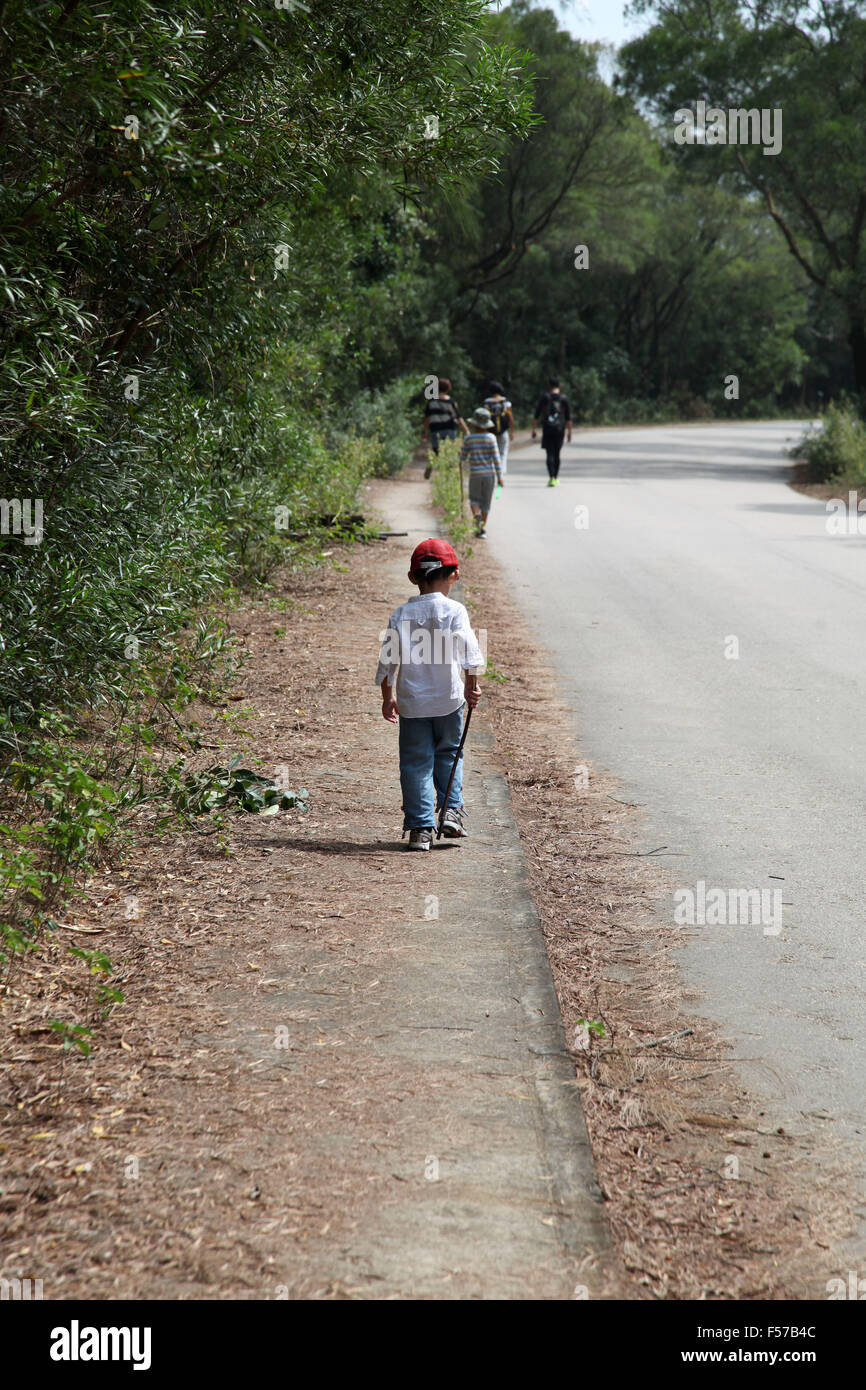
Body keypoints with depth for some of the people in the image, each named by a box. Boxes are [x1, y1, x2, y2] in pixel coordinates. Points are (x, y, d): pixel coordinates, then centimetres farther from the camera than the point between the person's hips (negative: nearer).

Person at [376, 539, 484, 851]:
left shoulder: (400, 615, 3)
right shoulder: (455, 611, -5)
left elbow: (388, 658, 3)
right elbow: (467, 648, -15)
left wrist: (388, 696, 13)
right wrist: (471, 685, -8)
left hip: (411, 702, 1)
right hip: (449, 699, -1)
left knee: (416, 762, 6)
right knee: (448, 753, 19)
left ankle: (420, 827, 4)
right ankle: (452, 810, 6)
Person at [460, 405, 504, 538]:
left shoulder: (469, 439, -6)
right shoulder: (491, 437, -6)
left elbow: (463, 457, 3)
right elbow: (496, 457, -9)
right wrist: (499, 475, -5)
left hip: (475, 474, -1)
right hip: (490, 473, 1)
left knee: (474, 499, 13)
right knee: (486, 501, 12)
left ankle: (477, 514, -18)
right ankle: (483, 527, 9)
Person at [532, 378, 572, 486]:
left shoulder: (545, 397, 0)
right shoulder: (564, 399, 1)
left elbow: (536, 415, -2)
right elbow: (568, 417, -1)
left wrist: (534, 429, 3)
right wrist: (569, 432, 3)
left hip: (547, 429, -1)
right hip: (559, 430, 1)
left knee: (550, 454, -3)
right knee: (556, 454, 14)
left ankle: (551, 477, -21)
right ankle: (556, 478, 22)